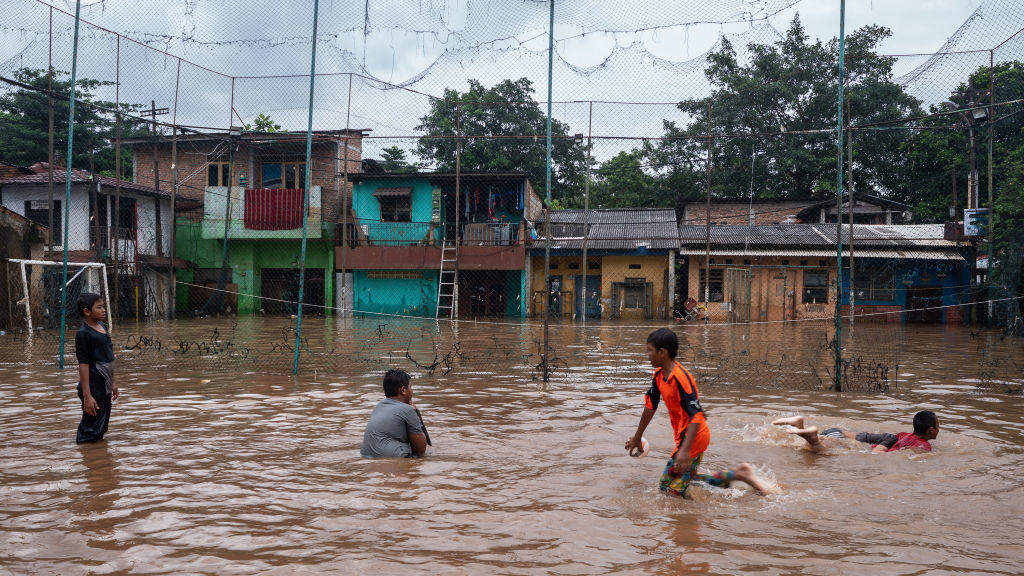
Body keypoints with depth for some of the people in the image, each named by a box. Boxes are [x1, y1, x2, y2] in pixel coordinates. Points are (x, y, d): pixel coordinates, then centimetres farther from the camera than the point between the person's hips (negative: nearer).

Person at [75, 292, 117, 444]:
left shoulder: (103, 327, 9)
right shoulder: (84, 333, -16)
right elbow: (83, 365, -18)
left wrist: (113, 383, 22)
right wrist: (87, 396, -21)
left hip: (105, 387, 8)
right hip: (93, 389, -8)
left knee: (101, 428, 19)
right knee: (91, 432, 1)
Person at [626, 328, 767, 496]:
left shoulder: (680, 378, -25)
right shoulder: (659, 375, 3)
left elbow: (697, 416, -29)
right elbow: (650, 406, 15)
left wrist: (685, 450, -36)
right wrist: (637, 437, 23)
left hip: (693, 437, -10)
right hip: (683, 437, 10)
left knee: (669, 488, -8)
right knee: (685, 480, 20)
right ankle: (737, 474, 18)